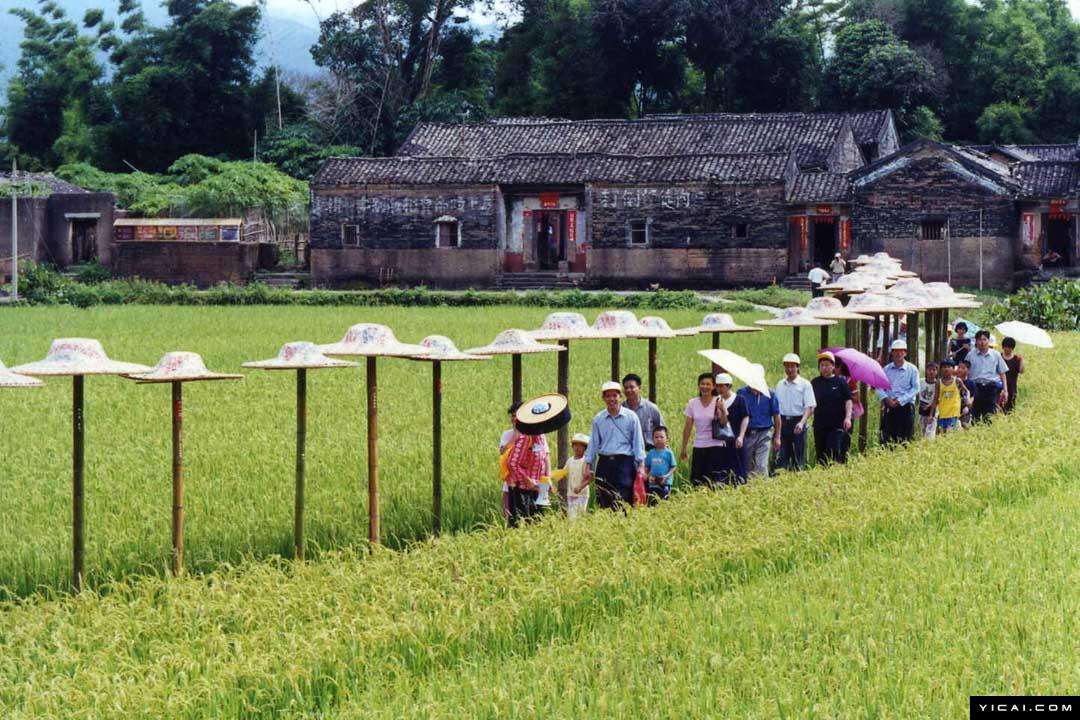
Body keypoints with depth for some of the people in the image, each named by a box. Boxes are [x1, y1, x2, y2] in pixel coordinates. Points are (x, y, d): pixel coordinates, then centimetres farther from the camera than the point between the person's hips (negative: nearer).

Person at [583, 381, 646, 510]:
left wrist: (641, 465, -3)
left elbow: (638, 442, 4)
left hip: (624, 462, -3)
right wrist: (588, 466, 10)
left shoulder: (631, 417, 3)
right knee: (603, 501, 1)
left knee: (623, 500, -10)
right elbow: (593, 444, 14)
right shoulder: (598, 419, 10)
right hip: (604, 463, 3)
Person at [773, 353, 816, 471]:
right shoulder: (780, 385, 13)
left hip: (797, 423, -4)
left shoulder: (805, 384, -2)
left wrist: (802, 422, -25)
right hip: (782, 423, 4)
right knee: (781, 457, -1)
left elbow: (809, 407, -9)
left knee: (799, 456, 0)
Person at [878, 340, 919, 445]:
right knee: (886, 437, -2)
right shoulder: (886, 369, 12)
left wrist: (900, 400, -12)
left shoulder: (912, 369, 3)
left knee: (905, 438, -5)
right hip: (889, 406, 3)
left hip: (905, 406, -3)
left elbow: (915, 388, -4)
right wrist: (886, 398, -11)